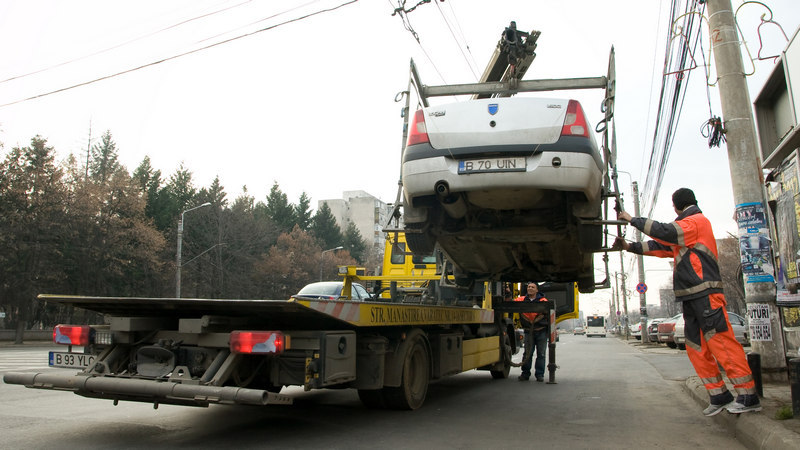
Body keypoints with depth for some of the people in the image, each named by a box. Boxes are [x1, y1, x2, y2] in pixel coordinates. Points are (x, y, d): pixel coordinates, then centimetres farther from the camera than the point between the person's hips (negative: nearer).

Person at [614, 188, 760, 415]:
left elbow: (665, 232, -16)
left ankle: (748, 395, -9)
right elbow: (661, 246, 26)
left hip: (705, 294, -10)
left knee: (722, 342, -12)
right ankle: (719, 395, 8)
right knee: (696, 347, 5)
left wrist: (633, 220, -10)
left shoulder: (697, 221, -3)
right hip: (691, 296, 10)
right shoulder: (686, 227, 27)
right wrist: (630, 247, 20)